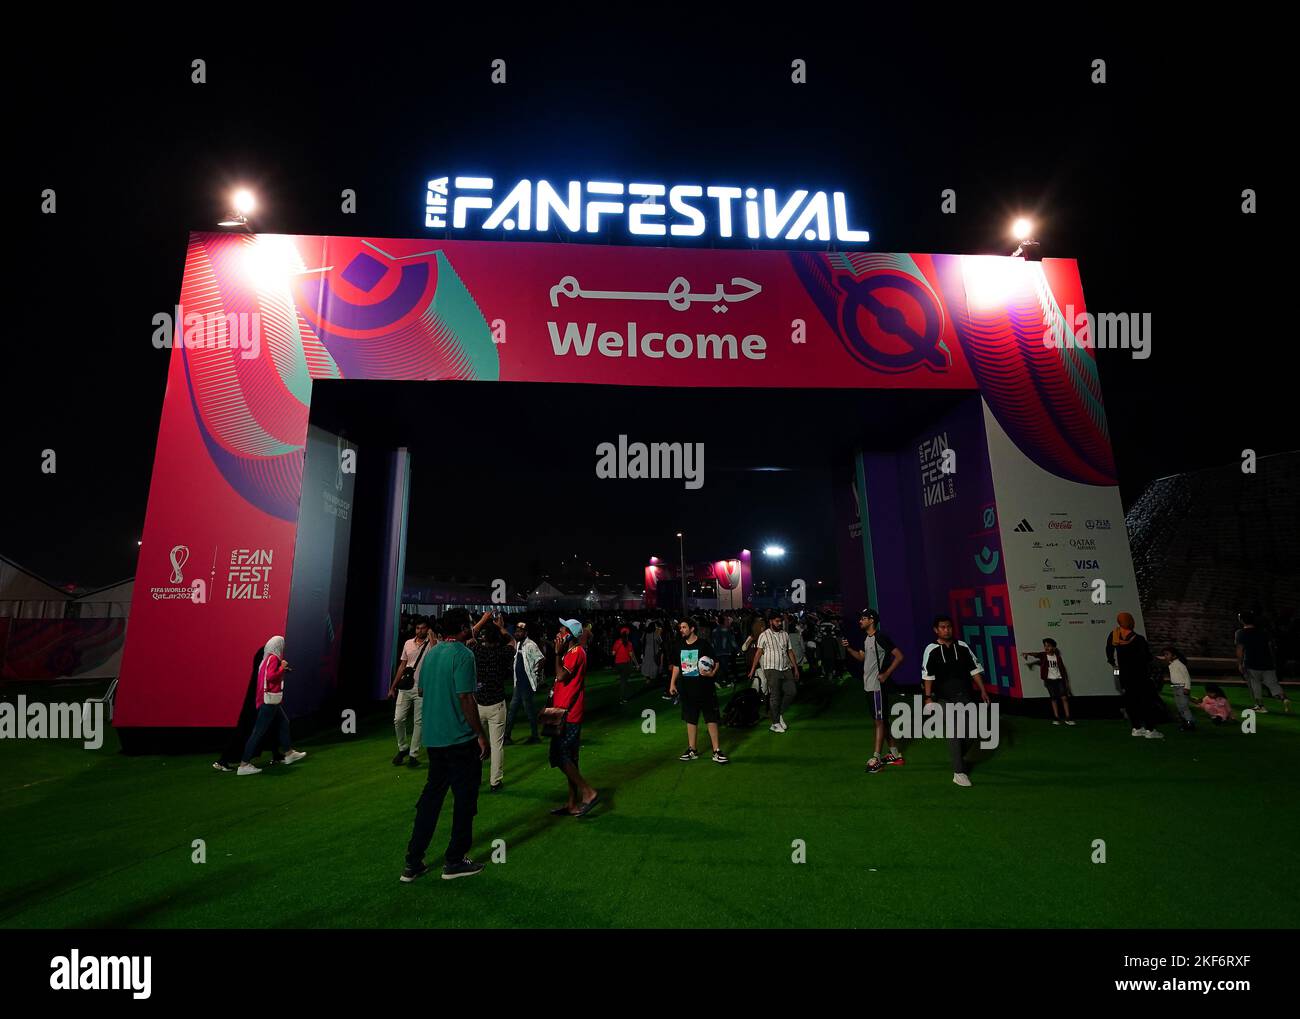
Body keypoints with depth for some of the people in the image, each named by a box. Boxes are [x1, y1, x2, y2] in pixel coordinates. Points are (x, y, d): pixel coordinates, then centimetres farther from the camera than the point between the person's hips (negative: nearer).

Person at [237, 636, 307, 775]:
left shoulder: (269, 658, 12)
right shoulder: (273, 658, -15)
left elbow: (271, 675, 15)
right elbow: (271, 676, -27)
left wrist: (283, 670, 14)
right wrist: (282, 667, -14)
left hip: (271, 700, 10)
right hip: (270, 699, -10)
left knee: (283, 722, 19)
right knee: (259, 731, -7)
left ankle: (289, 753, 29)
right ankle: (244, 765, -3)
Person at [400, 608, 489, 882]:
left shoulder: (431, 653, 8)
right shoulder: (463, 654, -17)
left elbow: (421, 690, 17)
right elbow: (466, 698, -21)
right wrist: (481, 734, -12)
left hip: (433, 737, 8)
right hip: (460, 738, -8)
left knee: (431, 794, 17)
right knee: (464, 798, 7)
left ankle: (413, 862, 21)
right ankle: (454, 861, 17)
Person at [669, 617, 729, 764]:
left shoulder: (704, 644, -9)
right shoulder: (680, 646, 7)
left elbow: (716, 662, -7)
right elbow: (676, 666, 16)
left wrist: (712, 673, -25)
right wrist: (672, 683, 9)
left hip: (704, 687, -5)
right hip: (687, 688, 5)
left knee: (711, 719, -2)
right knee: (690, 719, 13)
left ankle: (716, 751, 5)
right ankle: (692, 750, 24)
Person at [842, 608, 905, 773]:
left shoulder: (881, 638, -15)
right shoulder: (866, 638, 12)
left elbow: (899, 656, -17)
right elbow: (862, 657, 22)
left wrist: (886, 674, -17)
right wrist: (848, 648, 6)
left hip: (877, 685, -9)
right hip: (868, 685, 9)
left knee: (879, 720, -6)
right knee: (881, 719, 15)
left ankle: (875, 759, -5)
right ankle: (895, 754, 26)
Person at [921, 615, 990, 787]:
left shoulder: (962, 647, 3)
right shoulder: (932, 650, -7)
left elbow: (975, 669, 9)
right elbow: (927, 676, -8)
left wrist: (982, 691, 5)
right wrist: (928, 697, -11)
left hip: (964, 696, 3)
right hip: (945, 698, -3)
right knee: (954, 732, -7)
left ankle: (960, 756, 36)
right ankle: (959, 772, -3)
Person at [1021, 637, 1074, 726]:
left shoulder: (1058, 657, 1)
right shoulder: (1043, 655, -3)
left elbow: (1062, 669, 7)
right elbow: (1035, 654, -23)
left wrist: (1066, 681, 8)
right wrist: (1027, 654, -44)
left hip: (1059, 679, 1)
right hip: (1049, 680, -1)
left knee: (1064, 697, -5)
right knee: (1054, 699, 3)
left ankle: (1067, 718, 2)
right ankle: (1056, 718, 8)